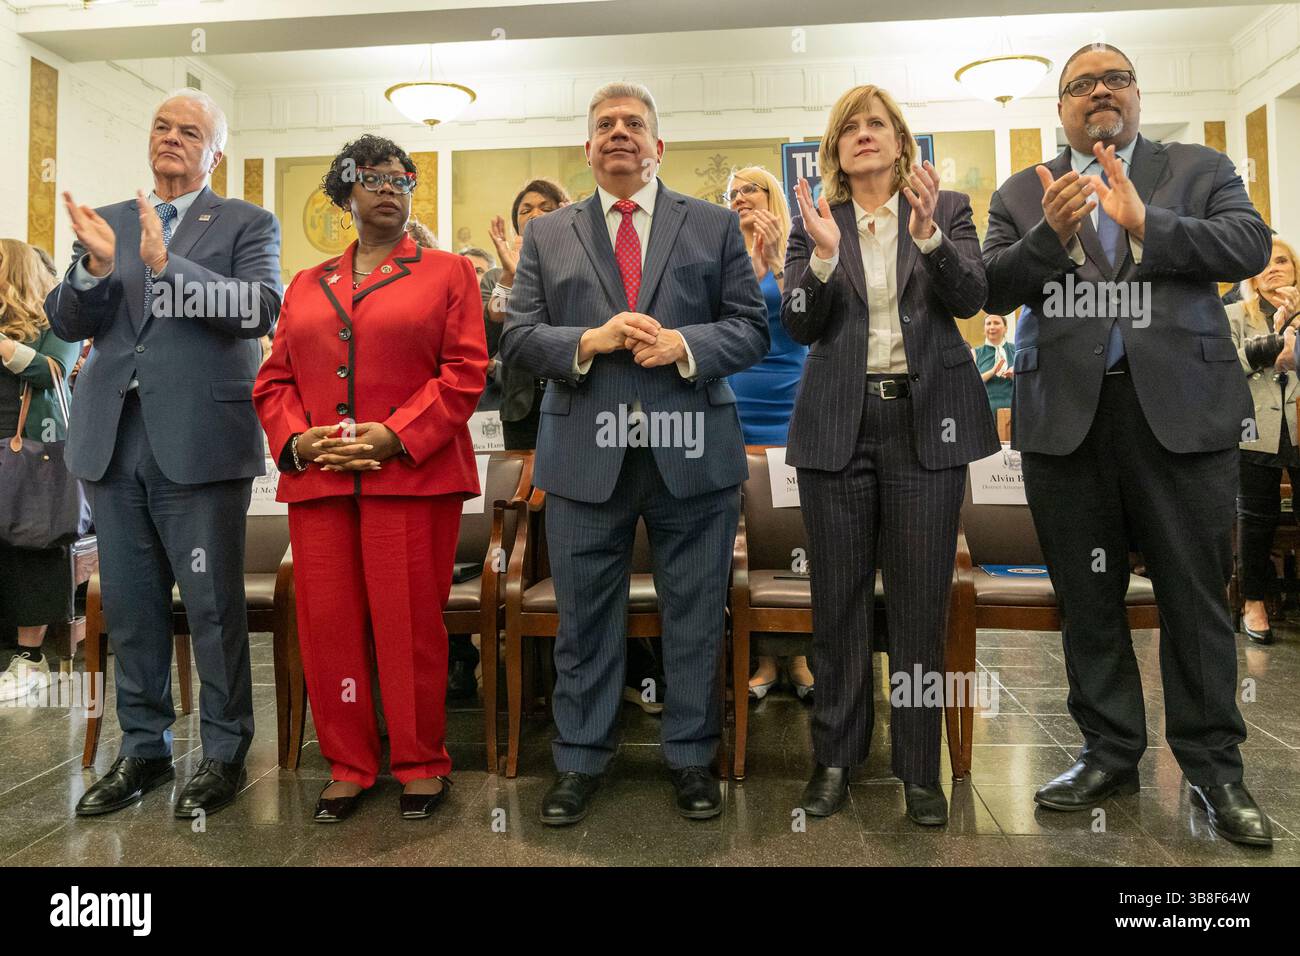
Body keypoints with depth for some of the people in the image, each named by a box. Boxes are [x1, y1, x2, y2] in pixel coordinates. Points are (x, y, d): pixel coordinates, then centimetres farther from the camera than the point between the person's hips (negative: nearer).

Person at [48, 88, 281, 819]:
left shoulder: (247, 224, 3)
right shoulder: (106, 223, 16)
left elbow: (263, 307, -14)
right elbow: (67, 323, 9)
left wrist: (166, 264, -23)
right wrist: (97, 266, -10)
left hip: (199, 440, -5)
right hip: (113, 438, 5)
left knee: (213, 604, 2)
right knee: (129, 604, 12)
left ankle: (225, 752, 16)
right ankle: (144, 748, 27)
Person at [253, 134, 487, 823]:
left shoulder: (448, 273, 8)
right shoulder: (306, 286, 19)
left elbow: (464, 372, -3)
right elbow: (274, 380, 16)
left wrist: (395, 436, -14)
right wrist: (296, 440, -4)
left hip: (412, 478, -4)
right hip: (317, 481, 4)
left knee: (410, 626, 0)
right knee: (328, 625, 6)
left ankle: (421, 764, 18)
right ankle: (347, 765, 23)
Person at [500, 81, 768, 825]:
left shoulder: (716, 225, 10)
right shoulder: (547, 234, 12)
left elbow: (753, 328, 4)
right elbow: (518, 338, 4)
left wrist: (684, 344, -14)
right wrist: (588, 341, -14)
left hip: (691, 453, 0)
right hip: (586, 456, 1)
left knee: (696, 618, 9)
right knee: (585, 621, 8)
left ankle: (693, 758, 25)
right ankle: (580, 761, 24)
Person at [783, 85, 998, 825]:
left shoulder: (948, 209, 8)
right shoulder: (816, 222, 9)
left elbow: (970, 298, -6)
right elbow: (799, 326, -2)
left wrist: (928, 234, -22)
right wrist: (823, 256, -18)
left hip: (926, 421, 0)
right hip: (839, 424, 1)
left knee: (922, 600, 4)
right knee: (838, 600, 6)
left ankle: (921, 769, 17)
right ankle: (837, 758, 19)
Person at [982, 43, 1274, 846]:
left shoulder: (1201, 170, 11)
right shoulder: (1022, 195, 12)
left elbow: (1250, 247, -3)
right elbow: (993, 289, 2)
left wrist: (1146, 223, -15)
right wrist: (1050, 235, -15)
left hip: (1180, 409, -1)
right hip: (1066, 415, 1)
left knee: (1197, 594, 4)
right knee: (1087, 598, 8)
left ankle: (1214, 767, 19)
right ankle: (1110, 755, 23)